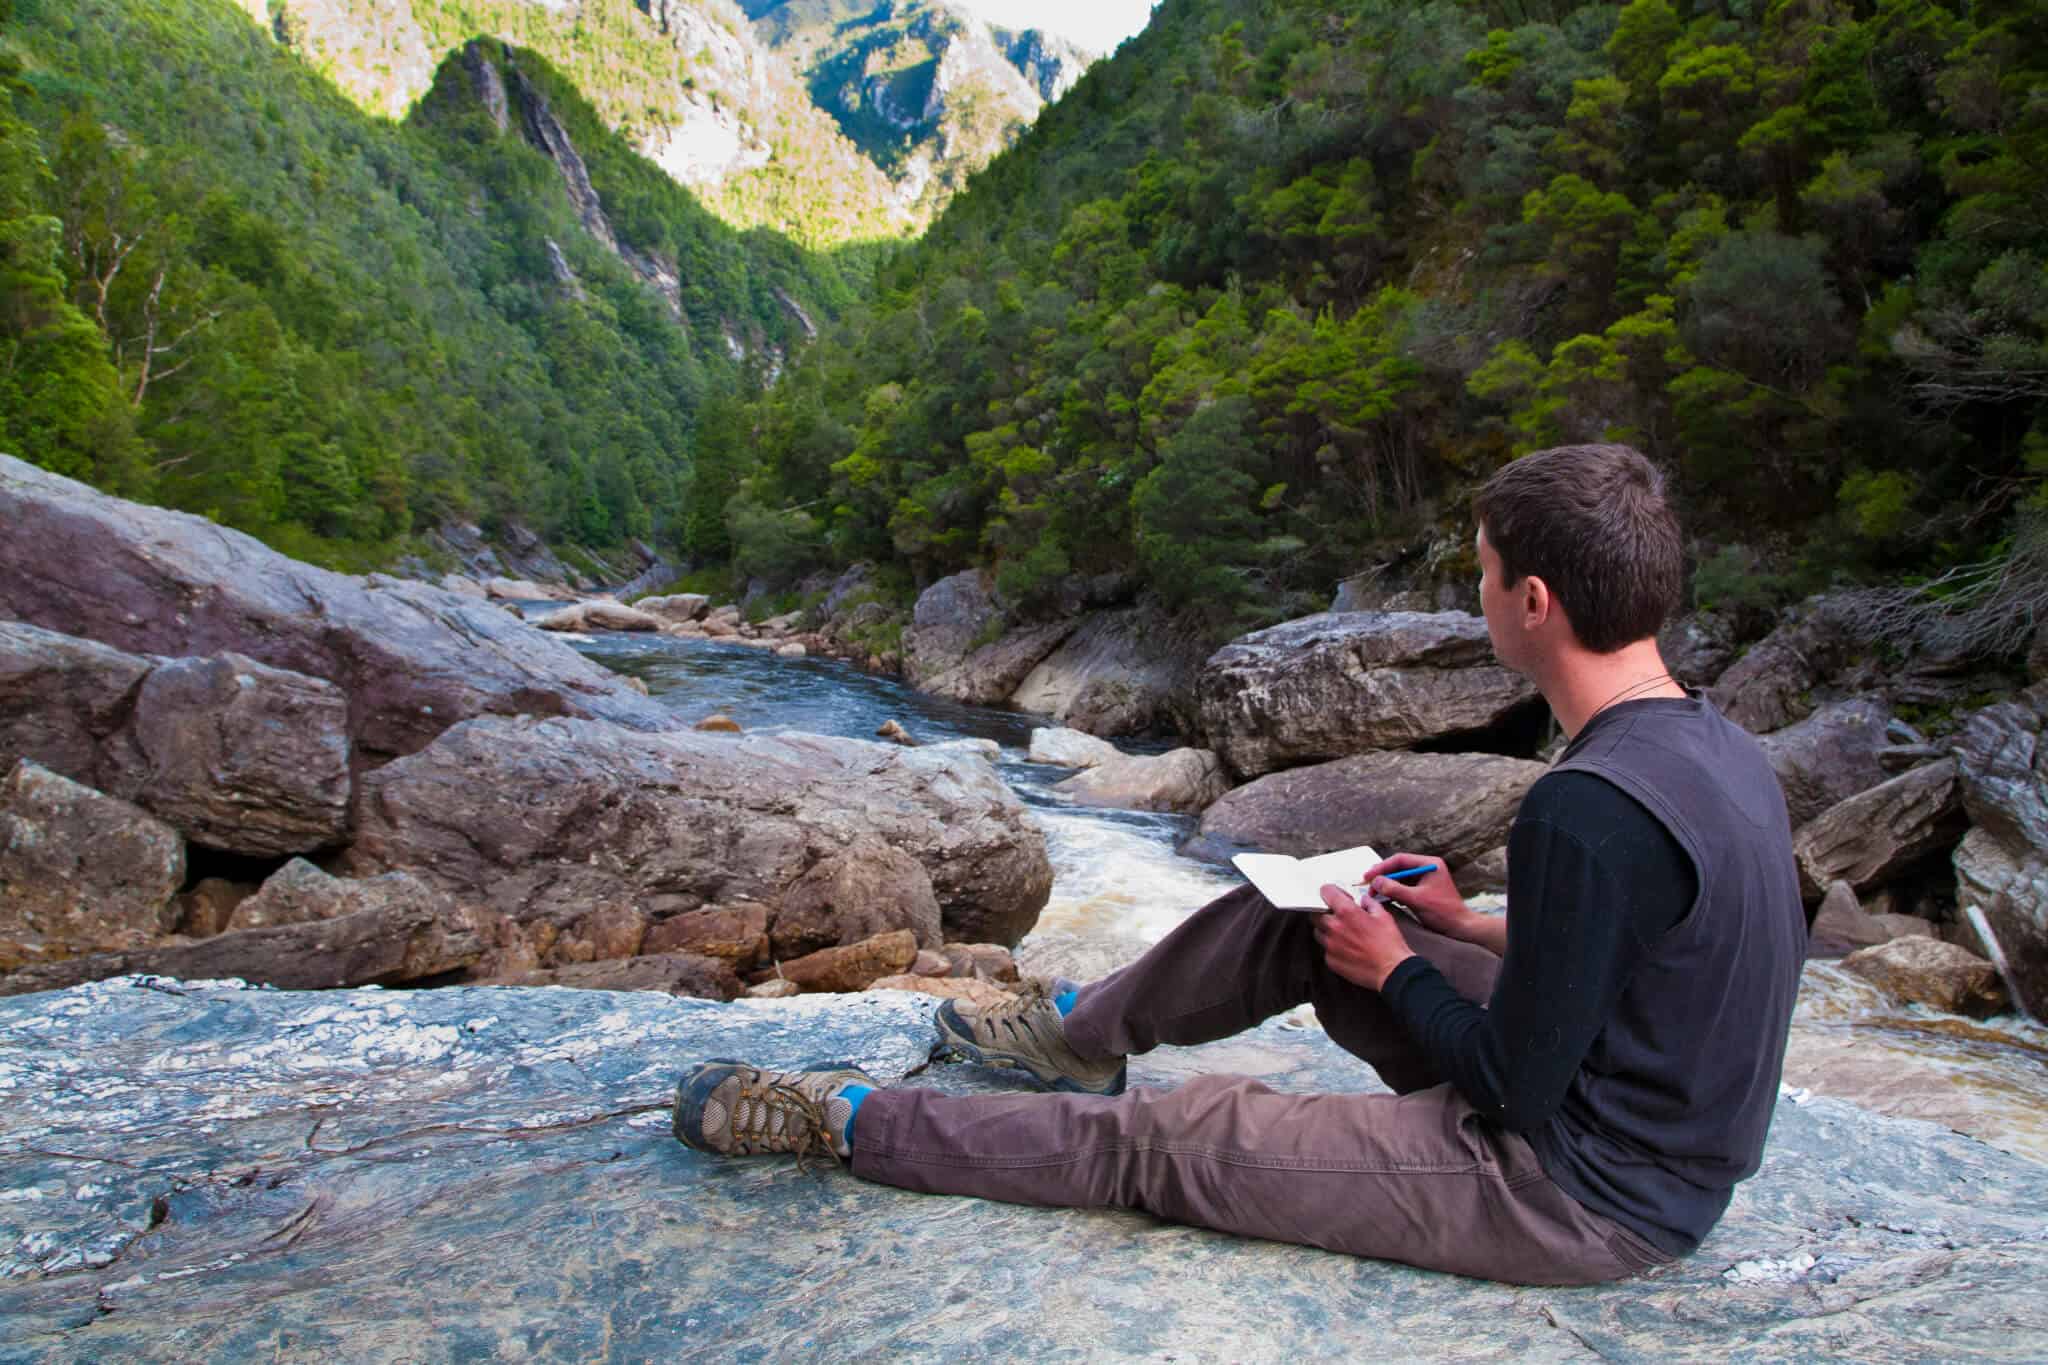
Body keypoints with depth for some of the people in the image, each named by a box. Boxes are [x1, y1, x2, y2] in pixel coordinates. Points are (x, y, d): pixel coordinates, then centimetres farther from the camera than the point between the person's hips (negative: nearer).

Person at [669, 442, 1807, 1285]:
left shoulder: (1588, 808, -33)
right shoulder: (1713, 743, -2)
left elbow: (1518, 1088, -25)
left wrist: (1394, 969, -9)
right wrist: (1477, 927, 8)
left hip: (1584, 1198, -8)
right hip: (1650, 1125, 8)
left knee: (1161, 1143, -6)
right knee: (1294, 915, 12)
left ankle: (839, 1120, 9)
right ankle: (1077, 1029, 32)